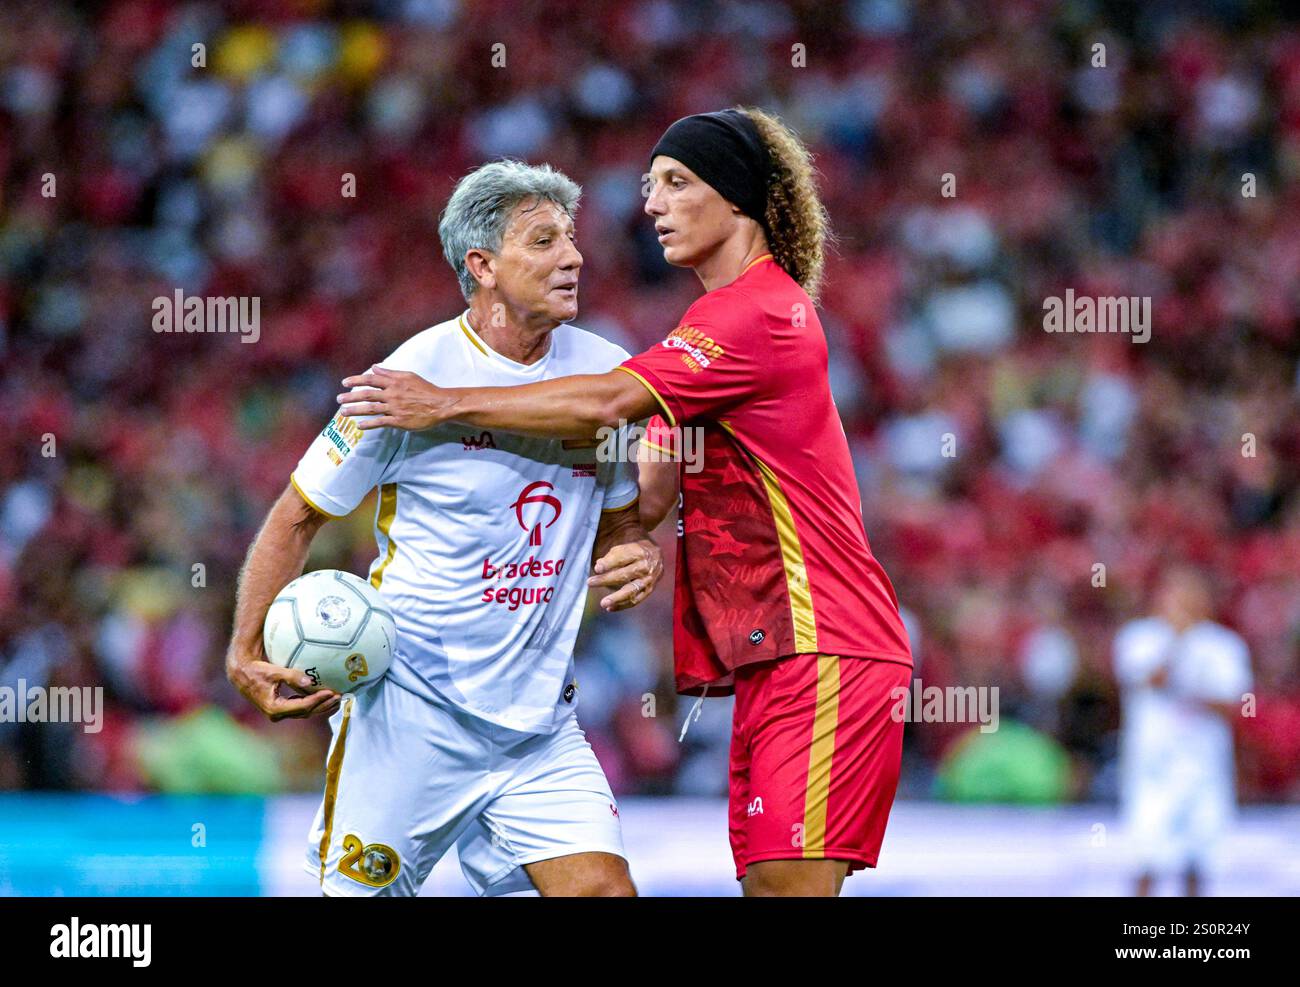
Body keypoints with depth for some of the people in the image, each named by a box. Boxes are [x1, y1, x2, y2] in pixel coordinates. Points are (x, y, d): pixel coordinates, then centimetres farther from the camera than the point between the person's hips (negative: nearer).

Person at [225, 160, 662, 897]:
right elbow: (297, 517, -2)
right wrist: (248, 654, -12)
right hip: (410, 710, -4)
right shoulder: (415, 376, -11)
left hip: (539, 719, 4)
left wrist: (639, 559, -5)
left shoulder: (606, 372, 4)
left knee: (604, 889, -11)